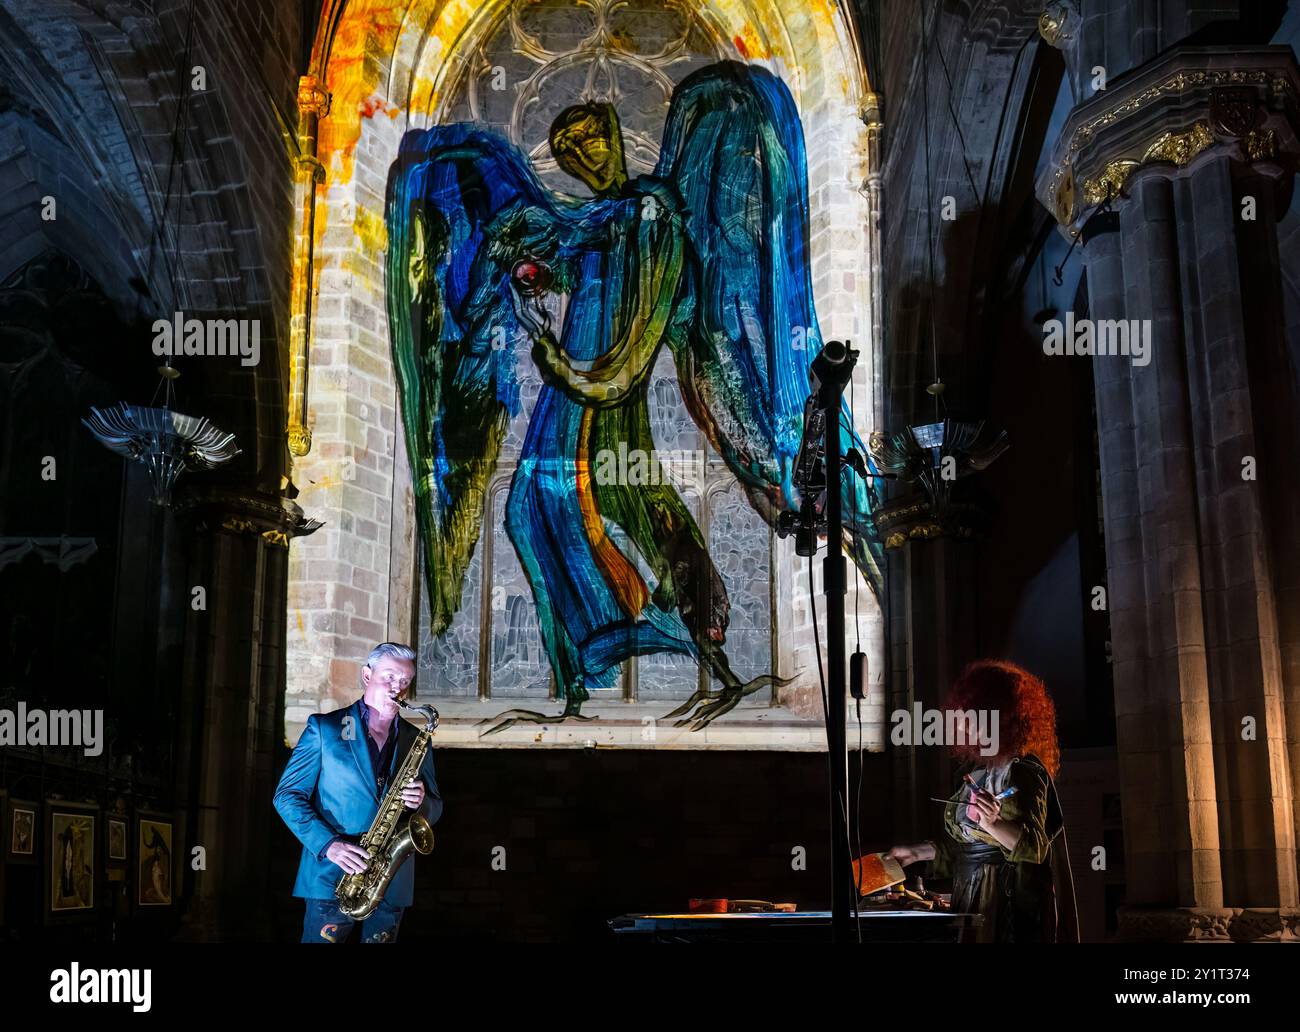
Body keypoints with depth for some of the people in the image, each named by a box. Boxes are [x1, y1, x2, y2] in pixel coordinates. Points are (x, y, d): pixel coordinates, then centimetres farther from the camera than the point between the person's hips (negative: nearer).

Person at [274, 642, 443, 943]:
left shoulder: (416, 741, 11)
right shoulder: (324, 727, 1)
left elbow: (435, 810, 15)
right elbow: (287, 795, -2)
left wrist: (422, 802, -10)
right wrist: (328, 845, -16)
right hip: (331, 879, -3)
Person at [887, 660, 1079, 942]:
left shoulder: (1024, 771, -10)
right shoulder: (974, 771, 12)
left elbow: (1035, 846, -17)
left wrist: (993, 825, -32)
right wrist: (916, 853, 21)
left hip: (1010, 903, -7)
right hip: (970, 898, 7)